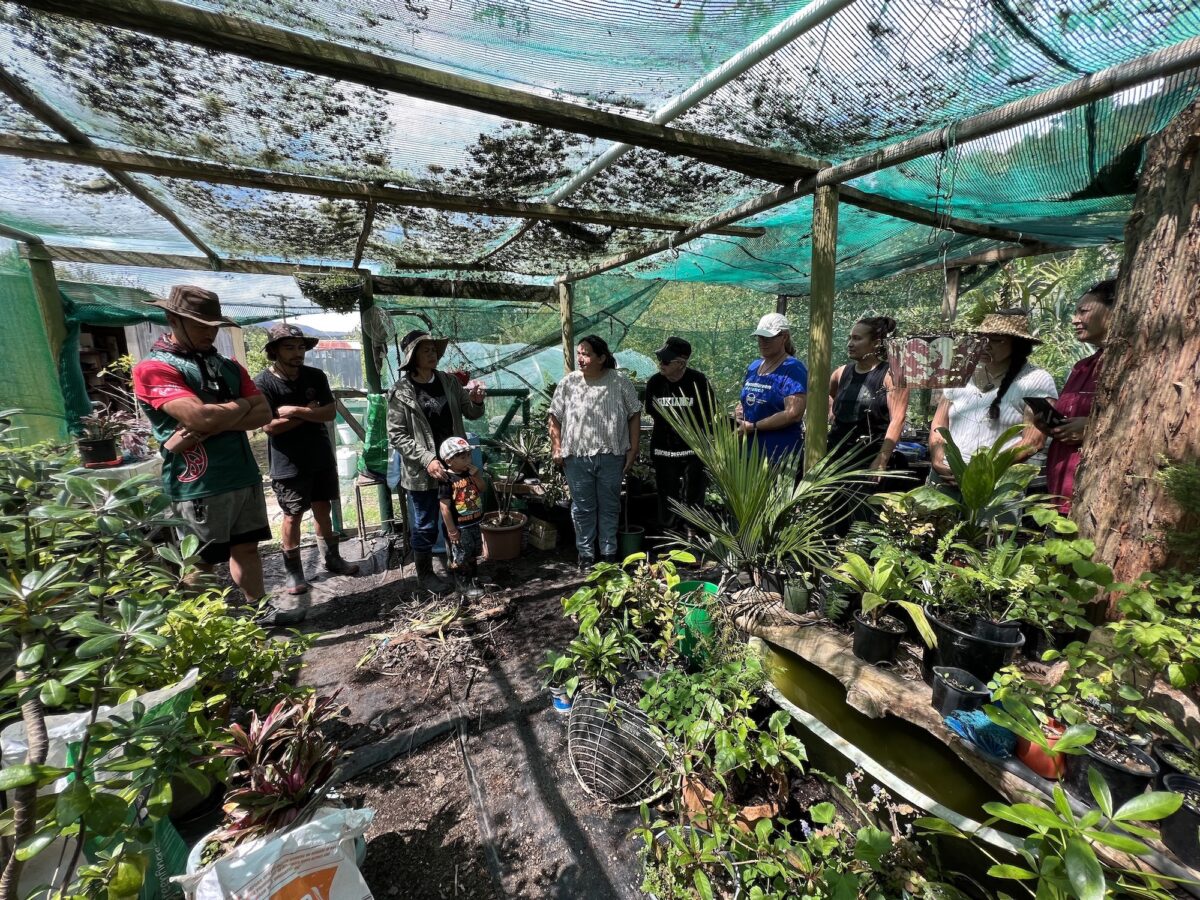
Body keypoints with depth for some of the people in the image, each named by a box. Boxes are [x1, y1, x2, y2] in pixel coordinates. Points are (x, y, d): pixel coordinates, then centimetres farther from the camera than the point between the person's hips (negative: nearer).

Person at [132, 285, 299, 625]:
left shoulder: (229, 367, 14)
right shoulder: (153, 369, -7)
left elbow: (263, 414, 2)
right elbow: (200, 417, -22)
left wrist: (211, 427, -13)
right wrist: (243, 405, -4)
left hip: (245, 476, 7)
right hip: (199, 485, -6)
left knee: (246, 547, 16)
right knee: (200, 564, 5)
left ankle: (260, 609, 29)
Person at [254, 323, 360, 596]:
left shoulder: (316, 376, 1)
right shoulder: (263, 383, -11)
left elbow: (330, 412, -7)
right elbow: (269, 426, -17)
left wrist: (295, 411, -19)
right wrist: (309, 413, -13)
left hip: (321, 457, 4)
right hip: (288, 463, -4)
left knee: (322, 508, 15)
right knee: (293, 515, 4)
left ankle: (331, 558, 28)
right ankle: (293, 571, 18)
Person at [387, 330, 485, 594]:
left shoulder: (449, 381, 2)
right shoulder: (401, 391, -11)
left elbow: (471, 413, 9)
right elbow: (396, 435, -12)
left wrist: (476, 401, -14)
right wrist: (427, 460, -22)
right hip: (422, 471, -5)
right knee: (426, 524, 9)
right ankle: (425, 574, 30)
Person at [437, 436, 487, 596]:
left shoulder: (470, 473, 0)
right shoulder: (447, 480, -21)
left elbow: (483, 489, 6)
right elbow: (445, 507, -21)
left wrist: (476, 475, -12)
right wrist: (452, 530, -18)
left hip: (474, 523, 7)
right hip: (459, 527, -7)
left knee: (474, 552, 22)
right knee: (461, 556, 8)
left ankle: (474, 576, 42)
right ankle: (465, 584, 24)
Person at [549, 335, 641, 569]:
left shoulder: (620, 382, -2)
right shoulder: (568, 383, -1)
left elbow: (634, 416, 3)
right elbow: (555, 418, 4)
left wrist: (633, 449, -1)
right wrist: (556, 448, -2)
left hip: (611, 456, 0)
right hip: (577, 456, 0)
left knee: (610, 506, 12)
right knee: (582, 507, 10)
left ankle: (609, 552, 28)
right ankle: (585, 553, 25)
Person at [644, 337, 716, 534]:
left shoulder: (698, 381, -12)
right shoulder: (654, 382, -3)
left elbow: (711, 414, -2)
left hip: (693, 452, -2)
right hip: (663, 451, 3)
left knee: (693, 501, 8)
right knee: (667, 499, 12)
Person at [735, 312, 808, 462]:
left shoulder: (793, 369, -10)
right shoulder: (753, 367, 11)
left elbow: (794, 414, -20)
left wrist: (753, 427, -18)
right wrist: (739, 410, 0)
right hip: (749, 451, 7)